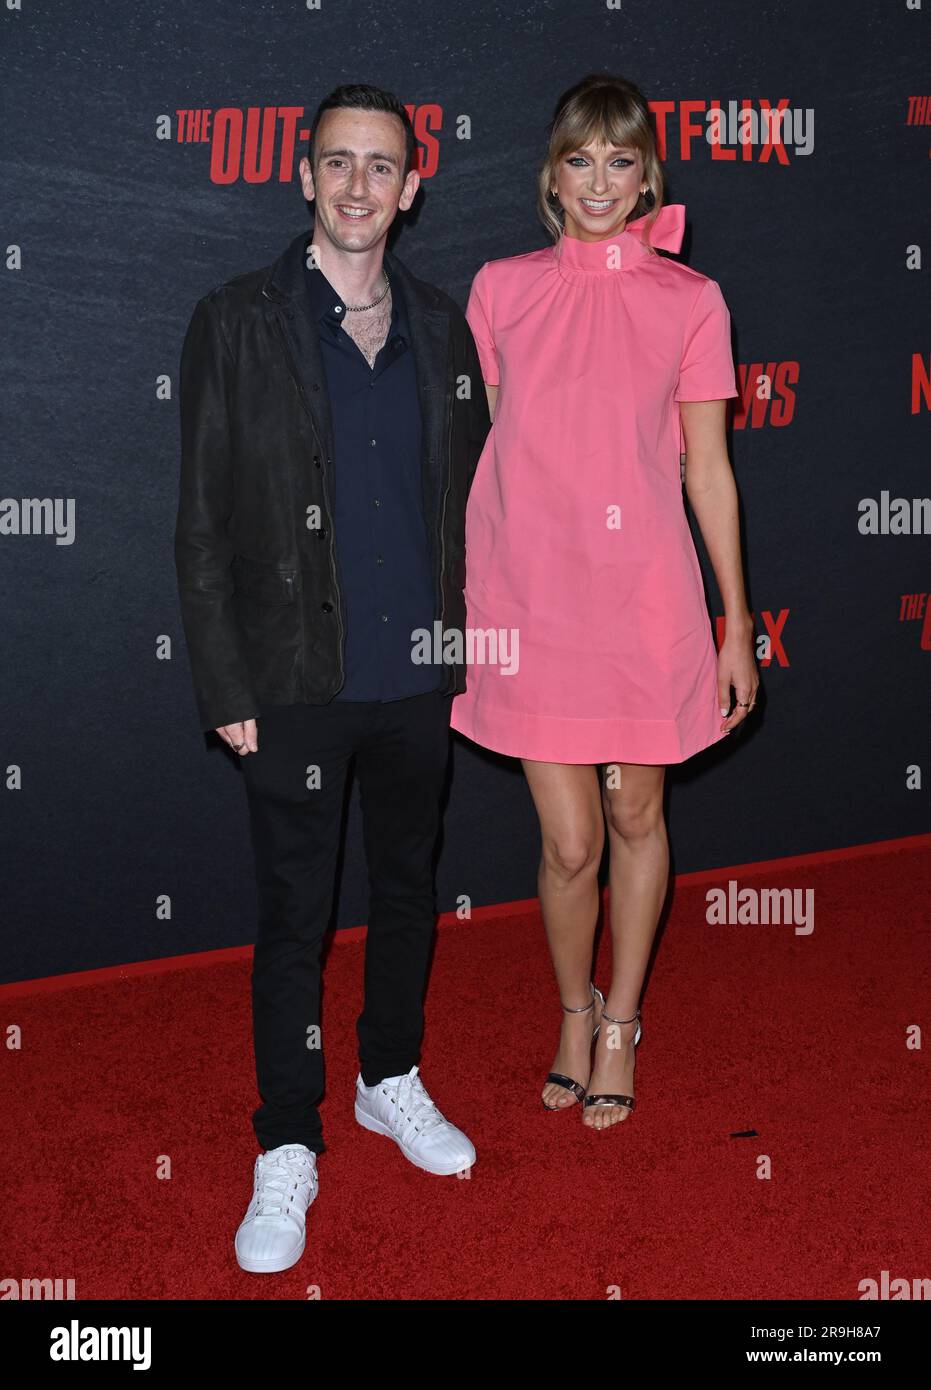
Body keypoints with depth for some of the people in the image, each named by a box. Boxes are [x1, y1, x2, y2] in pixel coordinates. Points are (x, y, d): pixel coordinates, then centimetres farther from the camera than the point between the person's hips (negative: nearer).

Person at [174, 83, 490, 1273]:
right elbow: (203, 522, -6)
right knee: (294, 916, 4)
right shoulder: (237, 323, -4)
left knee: (406, 887, 16)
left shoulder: (441, 328, 7)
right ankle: (287, 1152, 20)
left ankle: (391, 1081, 38)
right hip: (297, 683, -3)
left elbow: (466, 497, 12)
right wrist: (225, 687, -9)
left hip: (418, 679, 4)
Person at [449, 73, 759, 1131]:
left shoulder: (690, 301, 3)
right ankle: (573, 1013, 32)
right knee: (568, 842, 3)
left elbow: (708, 468, 5)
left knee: (636, 818, 12)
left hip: (645, 596, 0)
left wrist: (736, 625, 5)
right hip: (529, 596, 0)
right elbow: (476, 447, 9)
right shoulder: (501, 288, 5)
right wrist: (454, 597, 9)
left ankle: (620, 1023, 34)